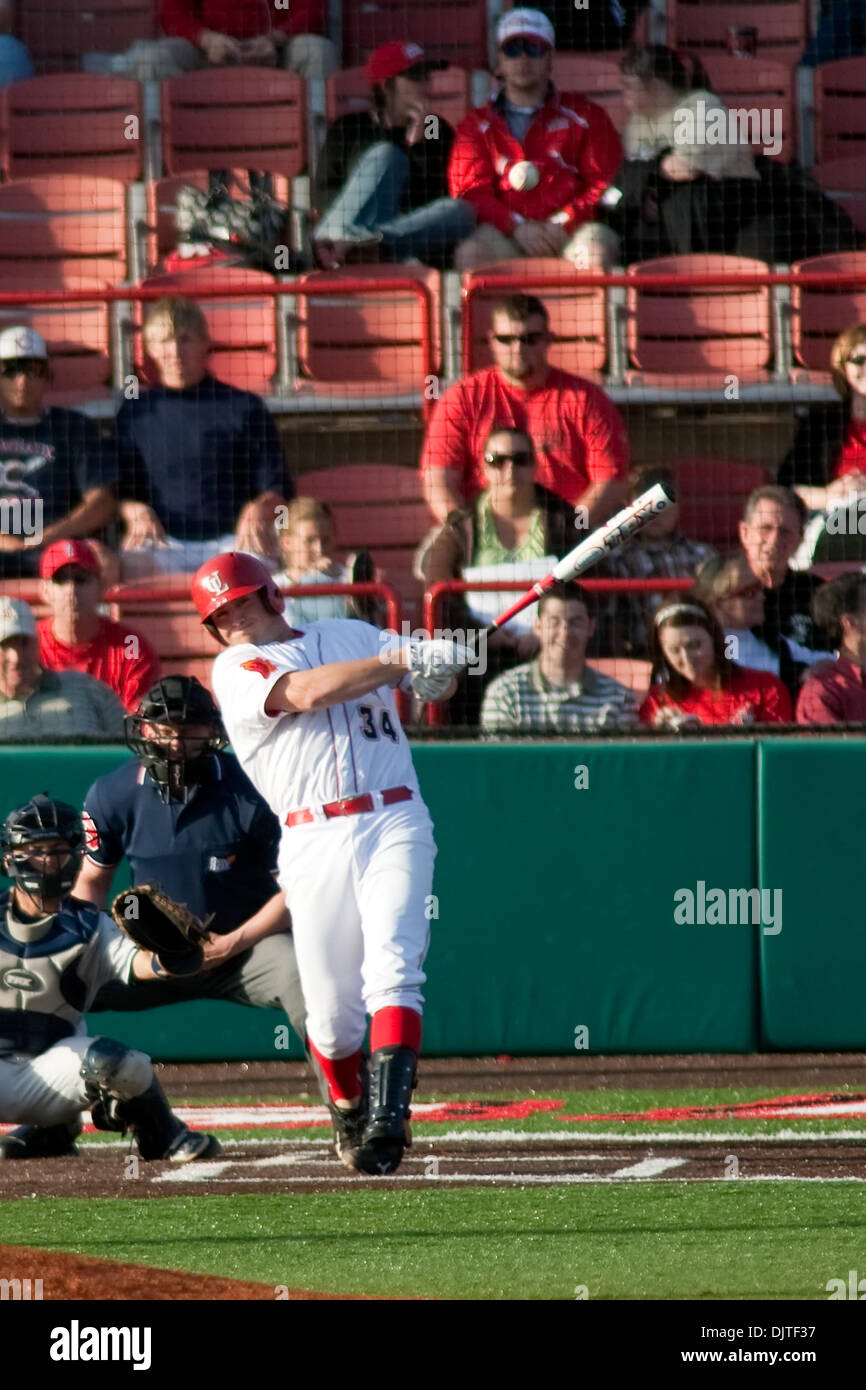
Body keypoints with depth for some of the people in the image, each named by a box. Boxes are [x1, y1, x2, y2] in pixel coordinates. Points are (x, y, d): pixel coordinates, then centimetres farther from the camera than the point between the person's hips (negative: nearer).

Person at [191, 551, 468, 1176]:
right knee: (332, 1009, 0)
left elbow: (437, 680, 15)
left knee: (391, 970, -19)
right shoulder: (235, 669, 8)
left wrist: (438, 670, -11)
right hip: (314, 840, 0)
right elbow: (306, 692, -11)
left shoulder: (352, 635, 19)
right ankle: (349, 1107, 28)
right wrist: (400, 662, -16)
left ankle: (389, 1117, -28)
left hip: (395, 824, 0)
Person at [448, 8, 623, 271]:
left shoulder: (585, 116, 14)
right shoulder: (477, 126, 17)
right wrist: (517, 227, -12)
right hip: (506, 234, 1)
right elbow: (470, 191, 6)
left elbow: (604, 182, 6)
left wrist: (563, 225, -10)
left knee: (591, 250, -35)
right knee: (470, 254, -32)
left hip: (571, 231, -1)